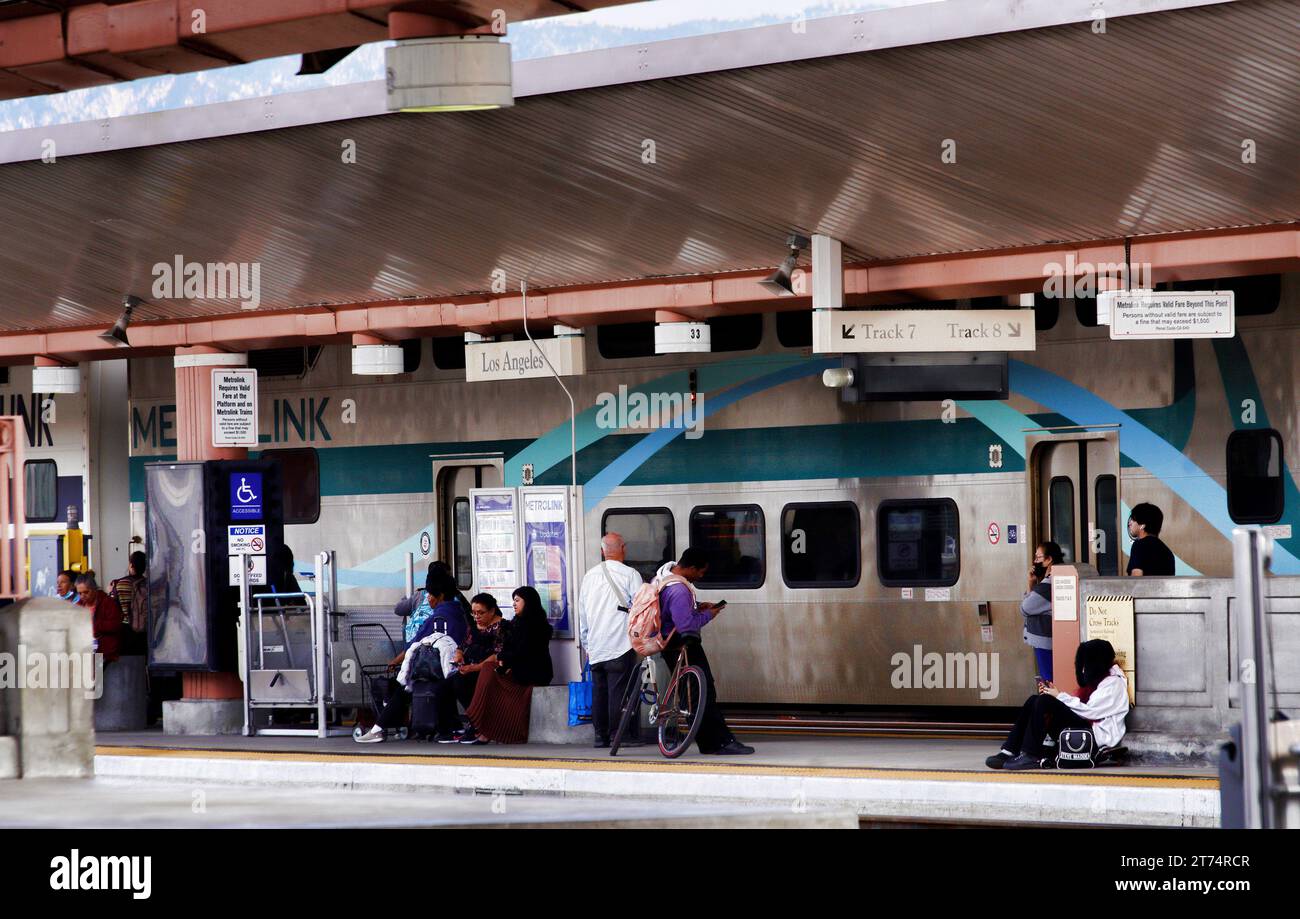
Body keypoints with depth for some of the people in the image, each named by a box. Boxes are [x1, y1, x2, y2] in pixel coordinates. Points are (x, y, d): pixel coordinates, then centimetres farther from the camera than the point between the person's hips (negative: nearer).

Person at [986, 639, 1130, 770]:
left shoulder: (1113, 682, -7)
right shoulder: (1097, 678, 22)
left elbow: (1090, 711, -17)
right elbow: (1084, 706, 14)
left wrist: (1060, 696, -10)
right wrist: (1055, 694, 3)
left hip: (1097, 735, -9)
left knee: (1045, 702, -21)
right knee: (1034, 700, -2)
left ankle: (1031, 757, -23)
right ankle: (1008, 752, -13)